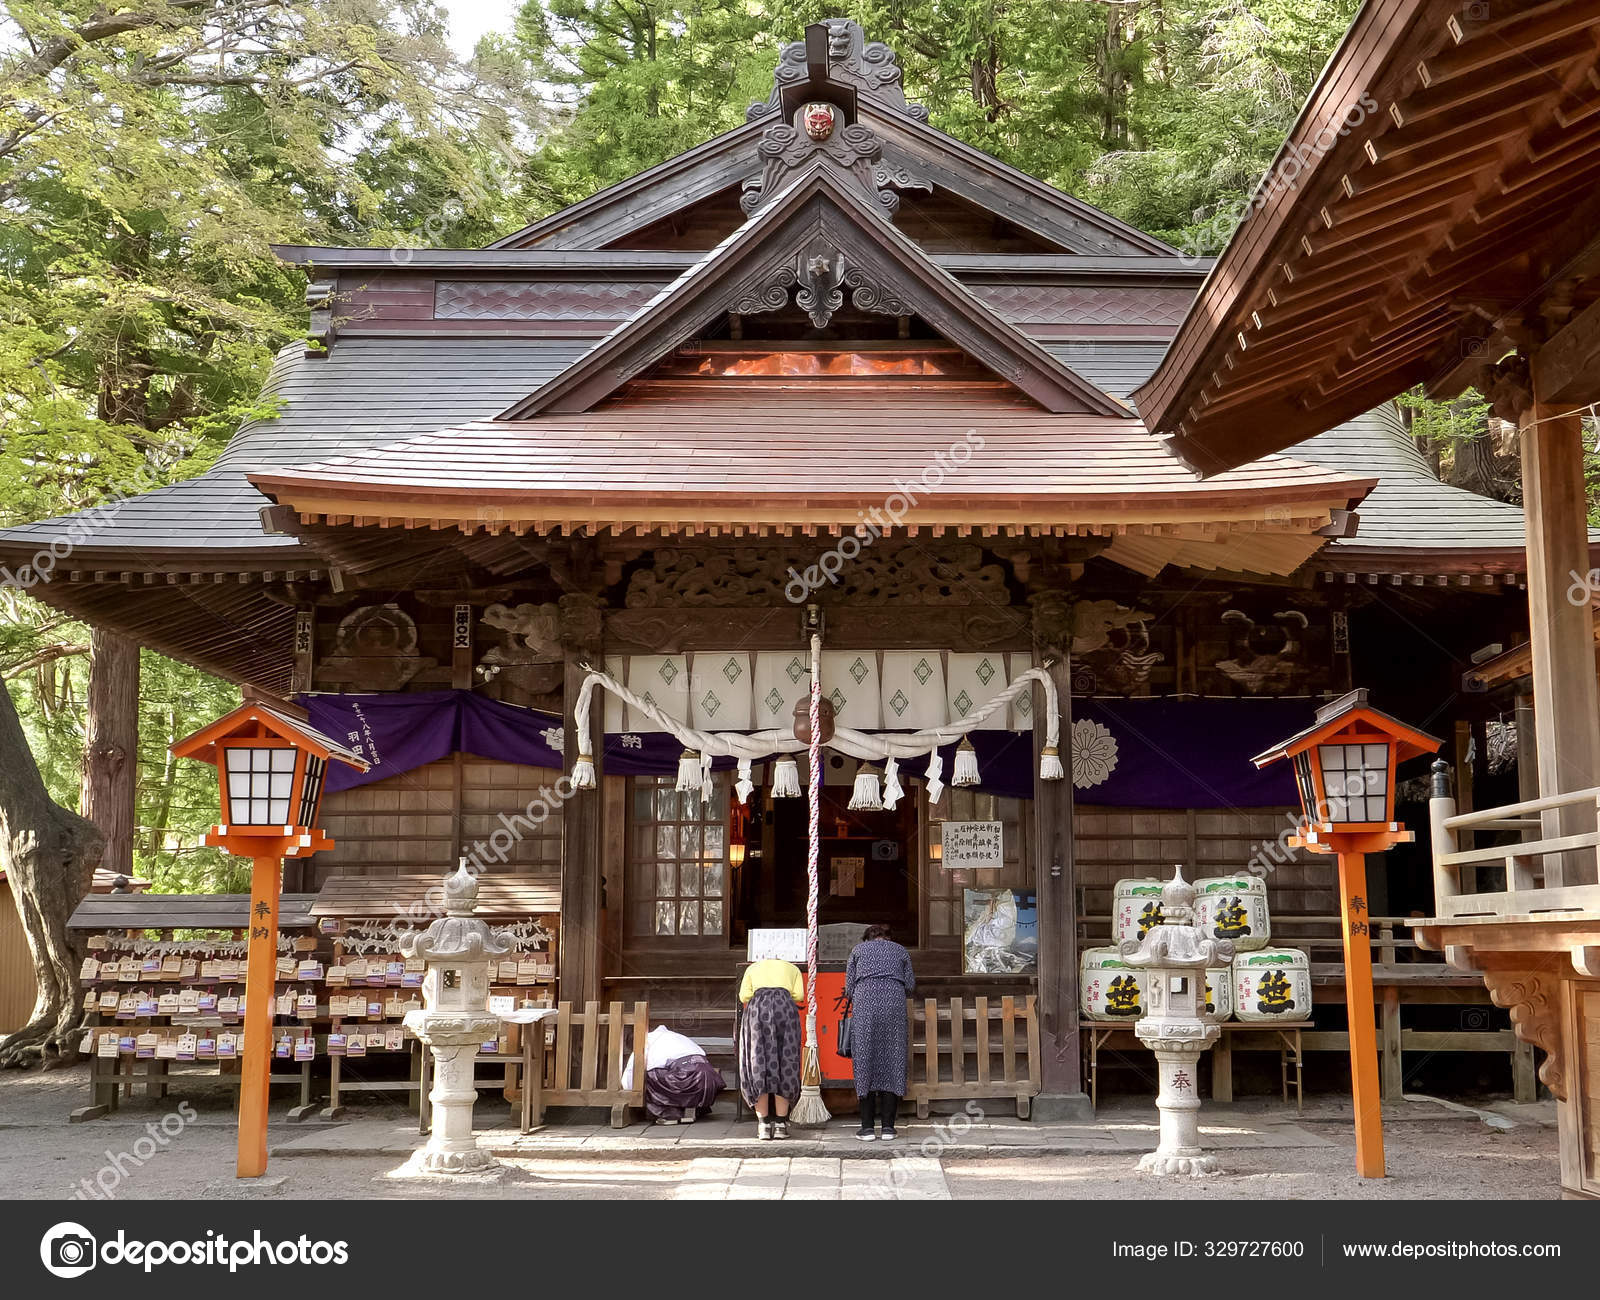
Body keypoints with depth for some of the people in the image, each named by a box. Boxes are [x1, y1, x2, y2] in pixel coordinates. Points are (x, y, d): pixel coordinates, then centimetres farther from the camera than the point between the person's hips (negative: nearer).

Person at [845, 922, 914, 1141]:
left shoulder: (858, 950, 20)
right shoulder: (900, 951, 23)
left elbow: (849, 987, 14)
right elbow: (910, 985, 14)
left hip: (864, 1002, -1)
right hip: (894, 1003, 1)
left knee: (865, 1064, 1)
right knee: (892, 1064, 3)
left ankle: (867, 1127, -3)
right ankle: (888, 1127, -1)